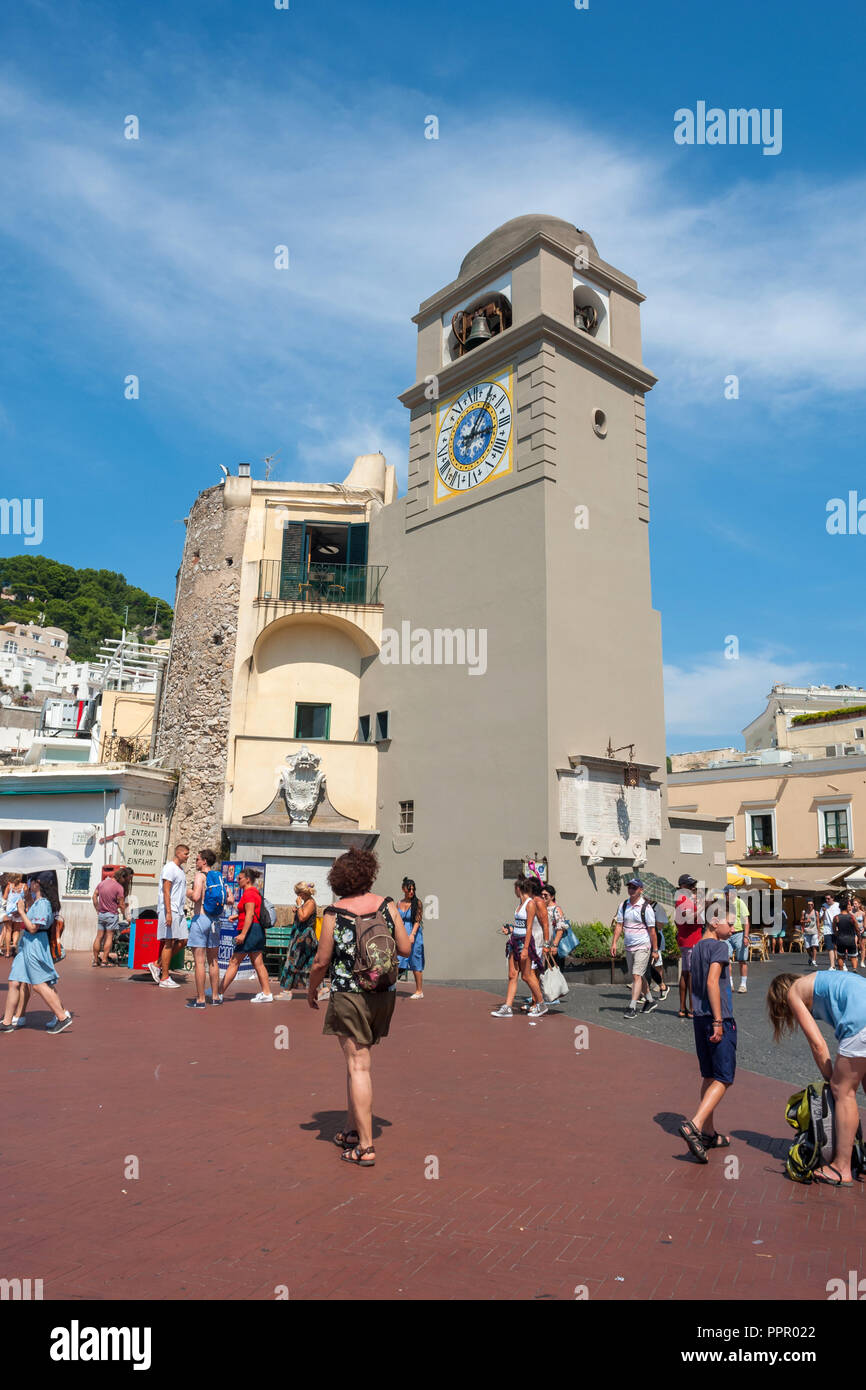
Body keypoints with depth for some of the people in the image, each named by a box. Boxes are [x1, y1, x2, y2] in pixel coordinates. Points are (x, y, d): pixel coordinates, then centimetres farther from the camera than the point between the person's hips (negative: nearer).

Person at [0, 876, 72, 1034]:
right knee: (14, 983, 9)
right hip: (26, 945, 10)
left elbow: (33, 928, -20)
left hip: (35, 945, -10)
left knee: (39, 984, -6)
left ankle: (63, 1017, -1)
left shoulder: (42, 903, -17)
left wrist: (21, 911, -13)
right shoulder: (32, 902, 14)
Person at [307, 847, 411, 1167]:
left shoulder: (334, 913, -10)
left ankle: (365, 1147, 3)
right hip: (384, 995, 4)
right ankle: (352, 1130, 30)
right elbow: (406, 948, 1)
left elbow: (321, 961, -6)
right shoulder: (387, 905, -3)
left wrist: (311, 990, 11)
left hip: (349, 995, -4)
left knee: (358, 1066, 1)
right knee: (359, 1061, 19)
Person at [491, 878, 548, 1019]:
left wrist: (525, 949, -19)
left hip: (525, 941, -8)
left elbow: (529, 928, -17)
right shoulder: (520, 903, 14)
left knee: (526, 976, 0)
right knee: (512, 975, 4)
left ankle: (541, 1004, 16)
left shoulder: (530, 903, -13)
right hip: (514, 941, 8)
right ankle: (507, 1008, 4)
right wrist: (510, 930, 20)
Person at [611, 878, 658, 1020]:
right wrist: (614, 942, -1)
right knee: (638, 976, 15)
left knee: (637, 976, -12)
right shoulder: (623, 905, 5)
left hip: (643, 947, -6)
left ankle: (632, 1008, -11)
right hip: (629, 947, 6)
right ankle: (650, 1000, 33)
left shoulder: (646, 907, -11)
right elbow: (619, 925, 8)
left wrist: (655, 950, -8)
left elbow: (652, 930, -8)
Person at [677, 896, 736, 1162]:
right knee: (724, 1079, -4)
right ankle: (694, 1125, -16)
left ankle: (709, 1133, 20)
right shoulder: (720, 947, -11)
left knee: (709, 1077, 15)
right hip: (719, 1019, -8)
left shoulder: (694, 949, 15)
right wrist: (718, 1022, -19)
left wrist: (703, 1018, 21)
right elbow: (712, 983, -20)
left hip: (700, 1019, 8)